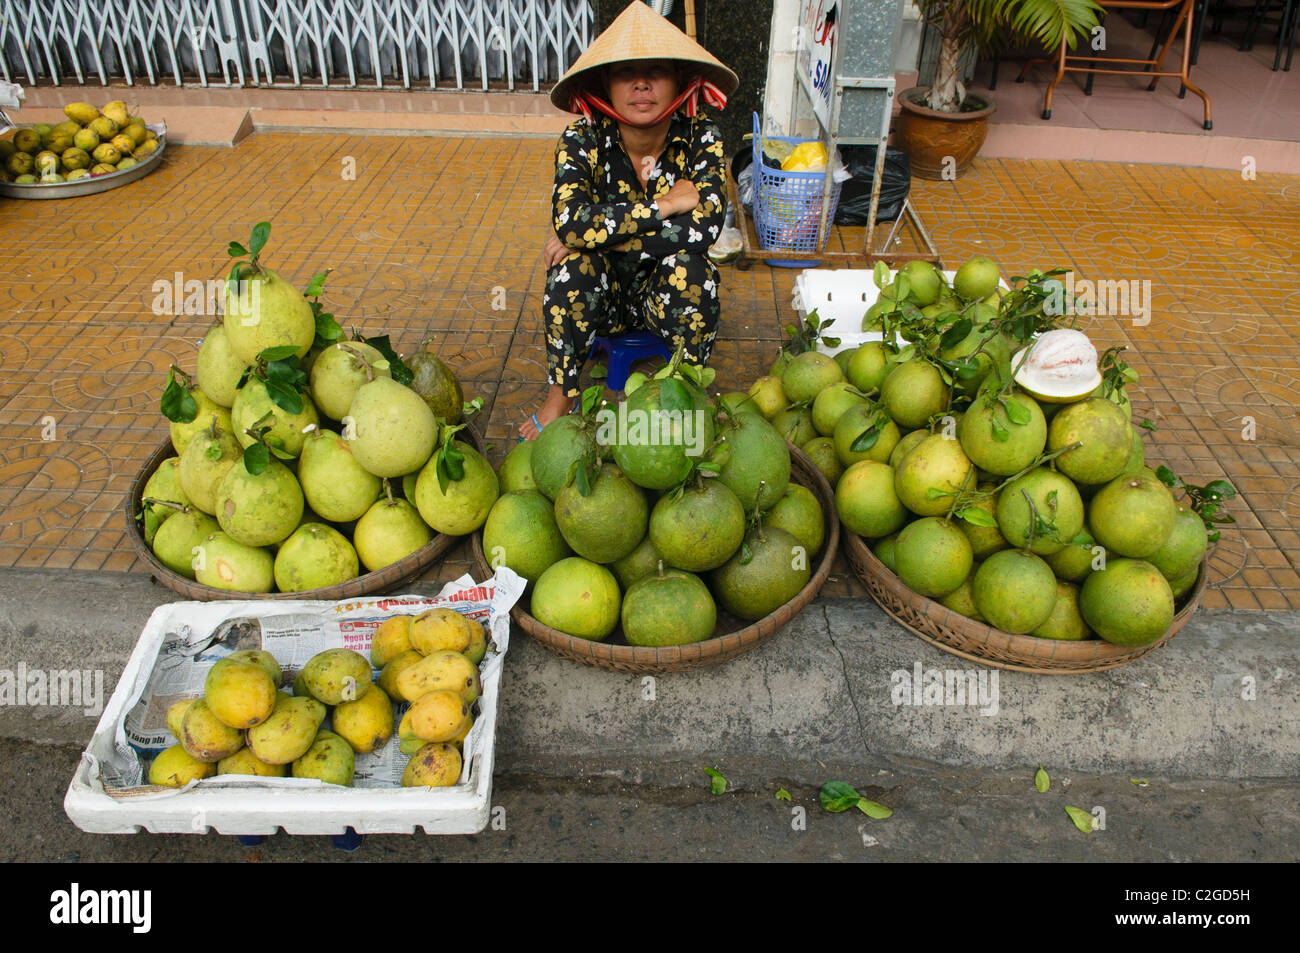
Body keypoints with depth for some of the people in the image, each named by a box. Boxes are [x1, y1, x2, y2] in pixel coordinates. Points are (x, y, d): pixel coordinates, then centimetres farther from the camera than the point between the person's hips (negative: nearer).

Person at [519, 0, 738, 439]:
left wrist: (596, 231, -27)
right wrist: (666, 204, -28)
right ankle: (560, 396, -15)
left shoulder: (700, 137, -14)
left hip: (667, 294, 0)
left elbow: (703, 229, -28)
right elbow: (570, 222, -32)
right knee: (575, 260, -30)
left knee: (686, 264, -31)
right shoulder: (582, 140, -14)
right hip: (600, 295, 0)